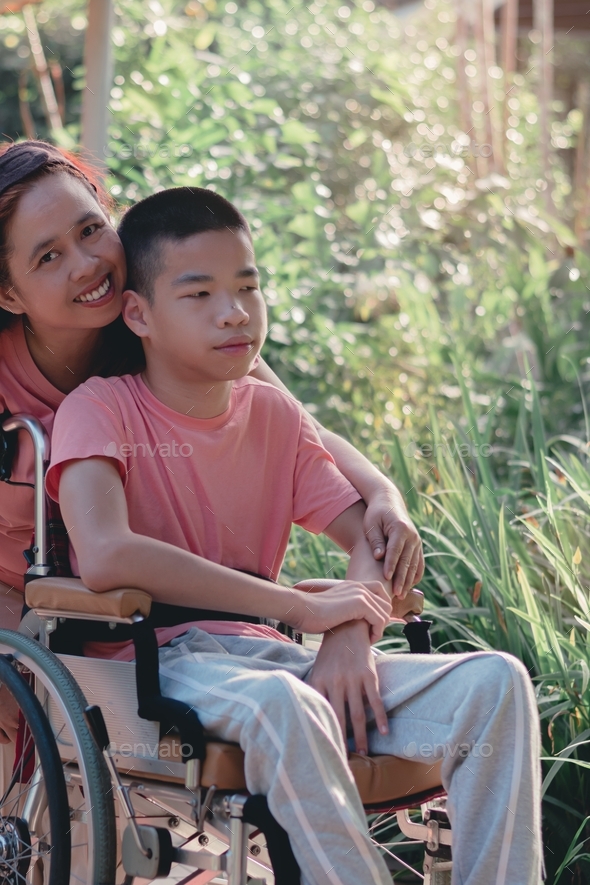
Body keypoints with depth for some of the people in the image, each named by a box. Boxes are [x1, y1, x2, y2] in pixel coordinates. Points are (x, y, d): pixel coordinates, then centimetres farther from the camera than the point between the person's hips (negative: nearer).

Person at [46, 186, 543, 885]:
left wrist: (350, 634, -15)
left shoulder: (274, 415, 14)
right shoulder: (101, 410, -4)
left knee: (495, 682, -15)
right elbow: (103, 556, -23)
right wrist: (303, 607, -19)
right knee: (281, 702, -40)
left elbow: (372, 544, 10)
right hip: (153, 661, -6)